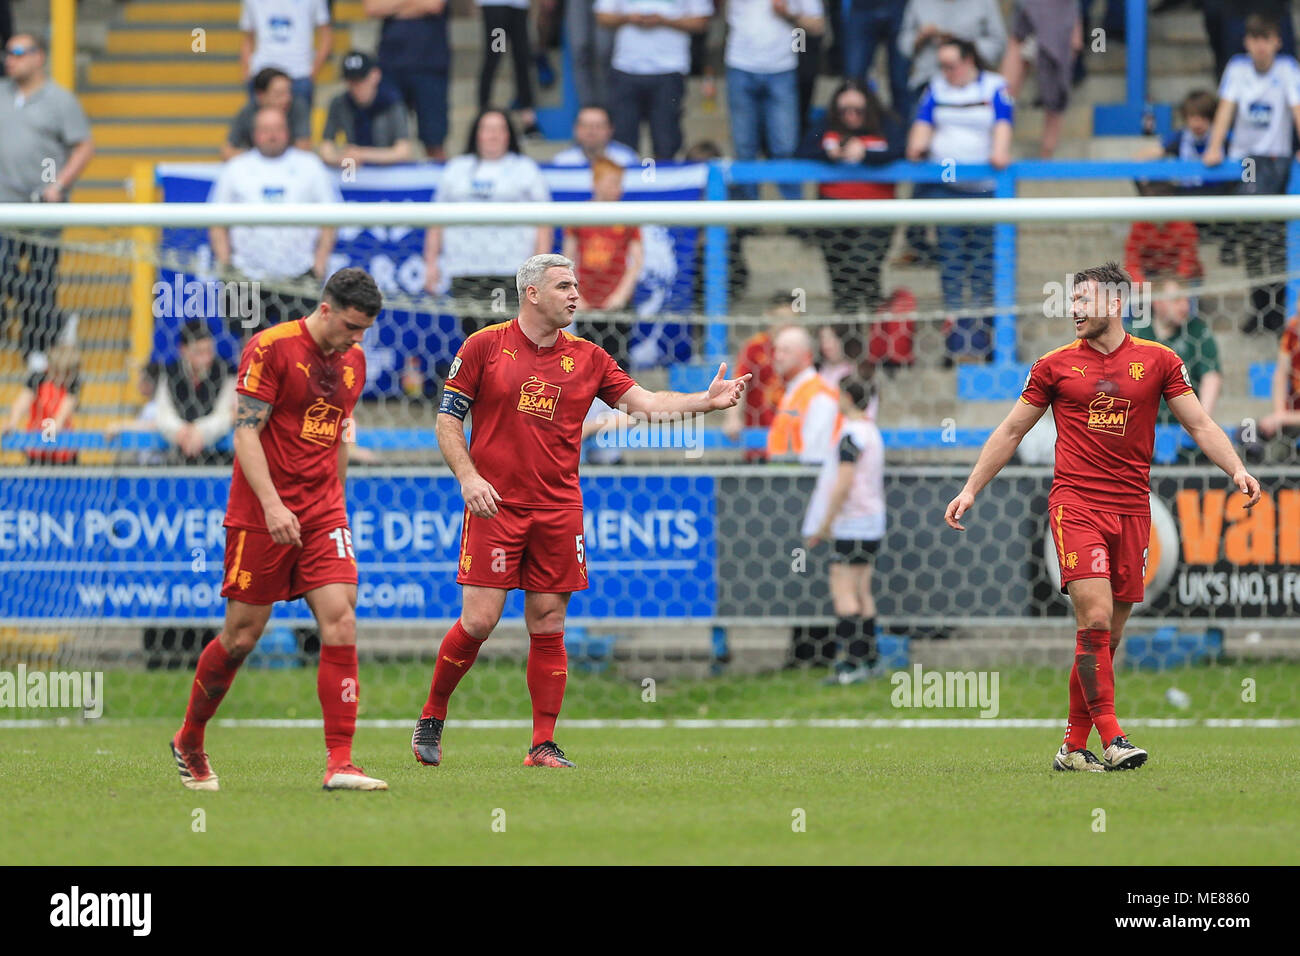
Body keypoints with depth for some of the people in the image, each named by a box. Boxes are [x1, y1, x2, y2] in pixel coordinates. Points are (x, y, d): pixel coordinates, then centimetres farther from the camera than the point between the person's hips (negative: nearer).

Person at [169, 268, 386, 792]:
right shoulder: (271, 347, -11)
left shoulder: (353, 360, 9)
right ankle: (189, 744, 24)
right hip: (260, 514, -5)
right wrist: (272, 504, -24)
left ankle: (340, 763, -13)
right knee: (241, 636, 1)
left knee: (340, 622, -11)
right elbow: (245, 432, -14)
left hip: (323, 513, 5)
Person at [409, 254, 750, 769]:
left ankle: (544, 745, 6)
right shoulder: (485, 346, 0)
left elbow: (643, 402, 5)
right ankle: (431, 717, 11)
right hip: (495, 506, -3)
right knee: (479, 620, -9)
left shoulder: (587, 358, 9)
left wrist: (707, 400, -10)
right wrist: (467, 476, -12)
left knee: (548, 626, 1)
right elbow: (447, 419, 2)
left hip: (558, 509, 3)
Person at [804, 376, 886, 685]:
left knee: (843, 591, -10)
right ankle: (867, 661, 13)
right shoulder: (872, 431, 15)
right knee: (861, 592, 12)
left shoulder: (851, 434, -15)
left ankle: (853, 662, -16)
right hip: (871, 520, 10)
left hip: (852, 521, -10)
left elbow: (843, 484, -20)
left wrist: (825, 524, -14)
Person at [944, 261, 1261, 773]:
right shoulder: (1054, 365, 6)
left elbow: (1199, 424, 8)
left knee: (1108, 634, 3)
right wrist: (970, 489, 10)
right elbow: (1012, 430, 13)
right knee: (1095, 619, -17)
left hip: (1131, 508, 2)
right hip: (1075, 501, -2)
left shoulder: (1158, 361, 7)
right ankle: (1111, 737, -17)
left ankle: (1073, 746, 11)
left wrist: (1236, 468, -8)